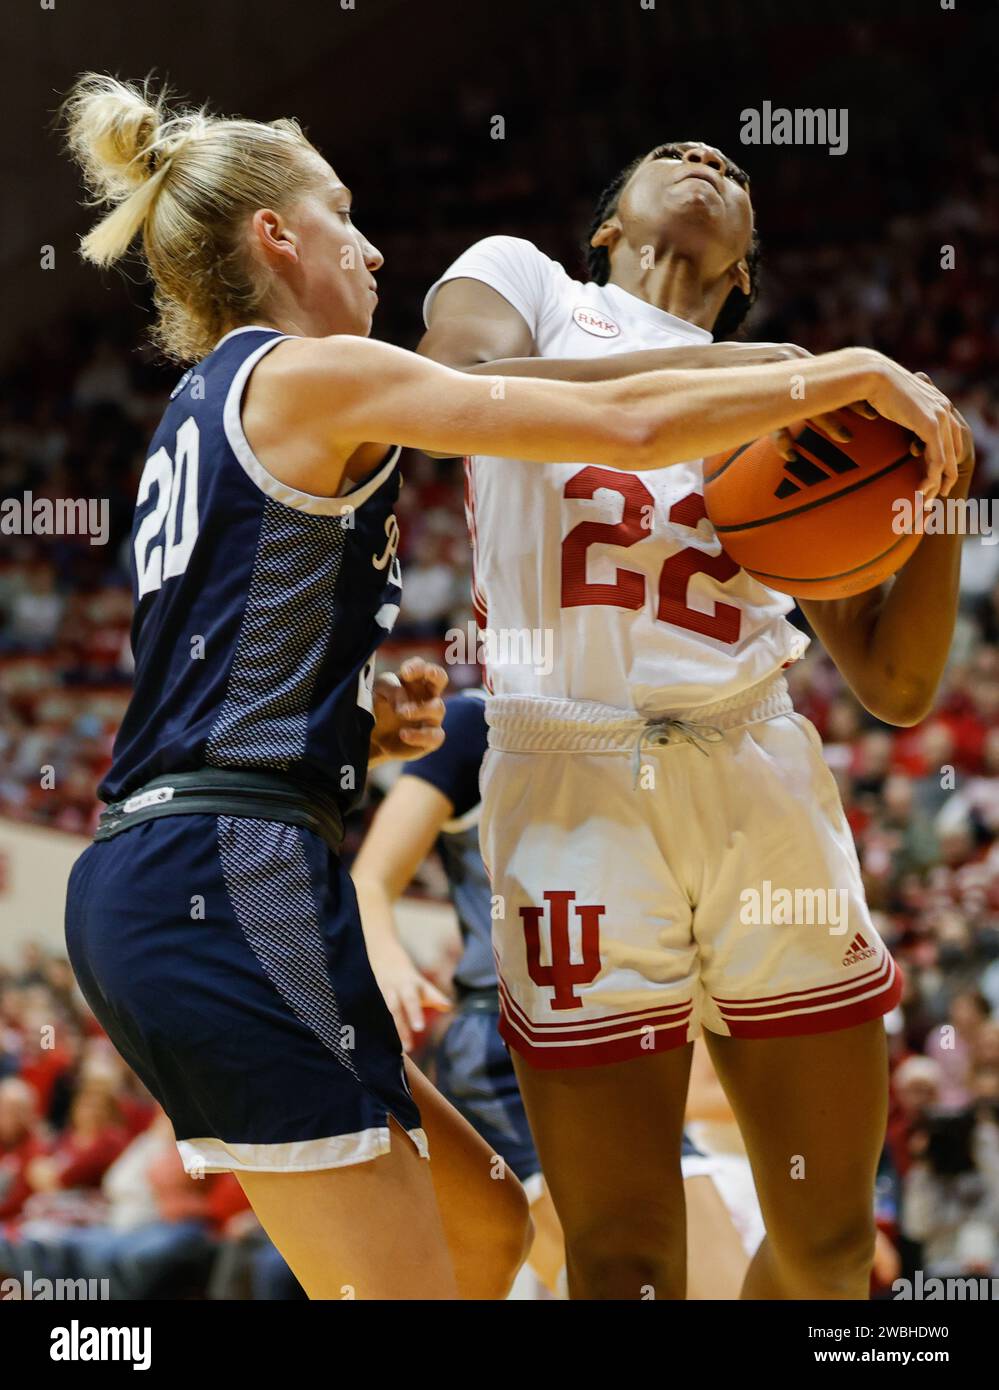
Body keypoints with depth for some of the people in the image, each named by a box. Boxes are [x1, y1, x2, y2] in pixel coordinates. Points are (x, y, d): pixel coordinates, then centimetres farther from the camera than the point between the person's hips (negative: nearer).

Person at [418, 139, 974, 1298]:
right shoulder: (520, 279, 12)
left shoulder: (789, 408, 22)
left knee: (830, 1244, 7)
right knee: (625, 1259, -4)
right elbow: (455, 392, -13)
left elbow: (895, 687, 17)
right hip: (572, 786, -4)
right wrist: (712, 370, -18)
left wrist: (939, 504, -1)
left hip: (762, 784, 5)